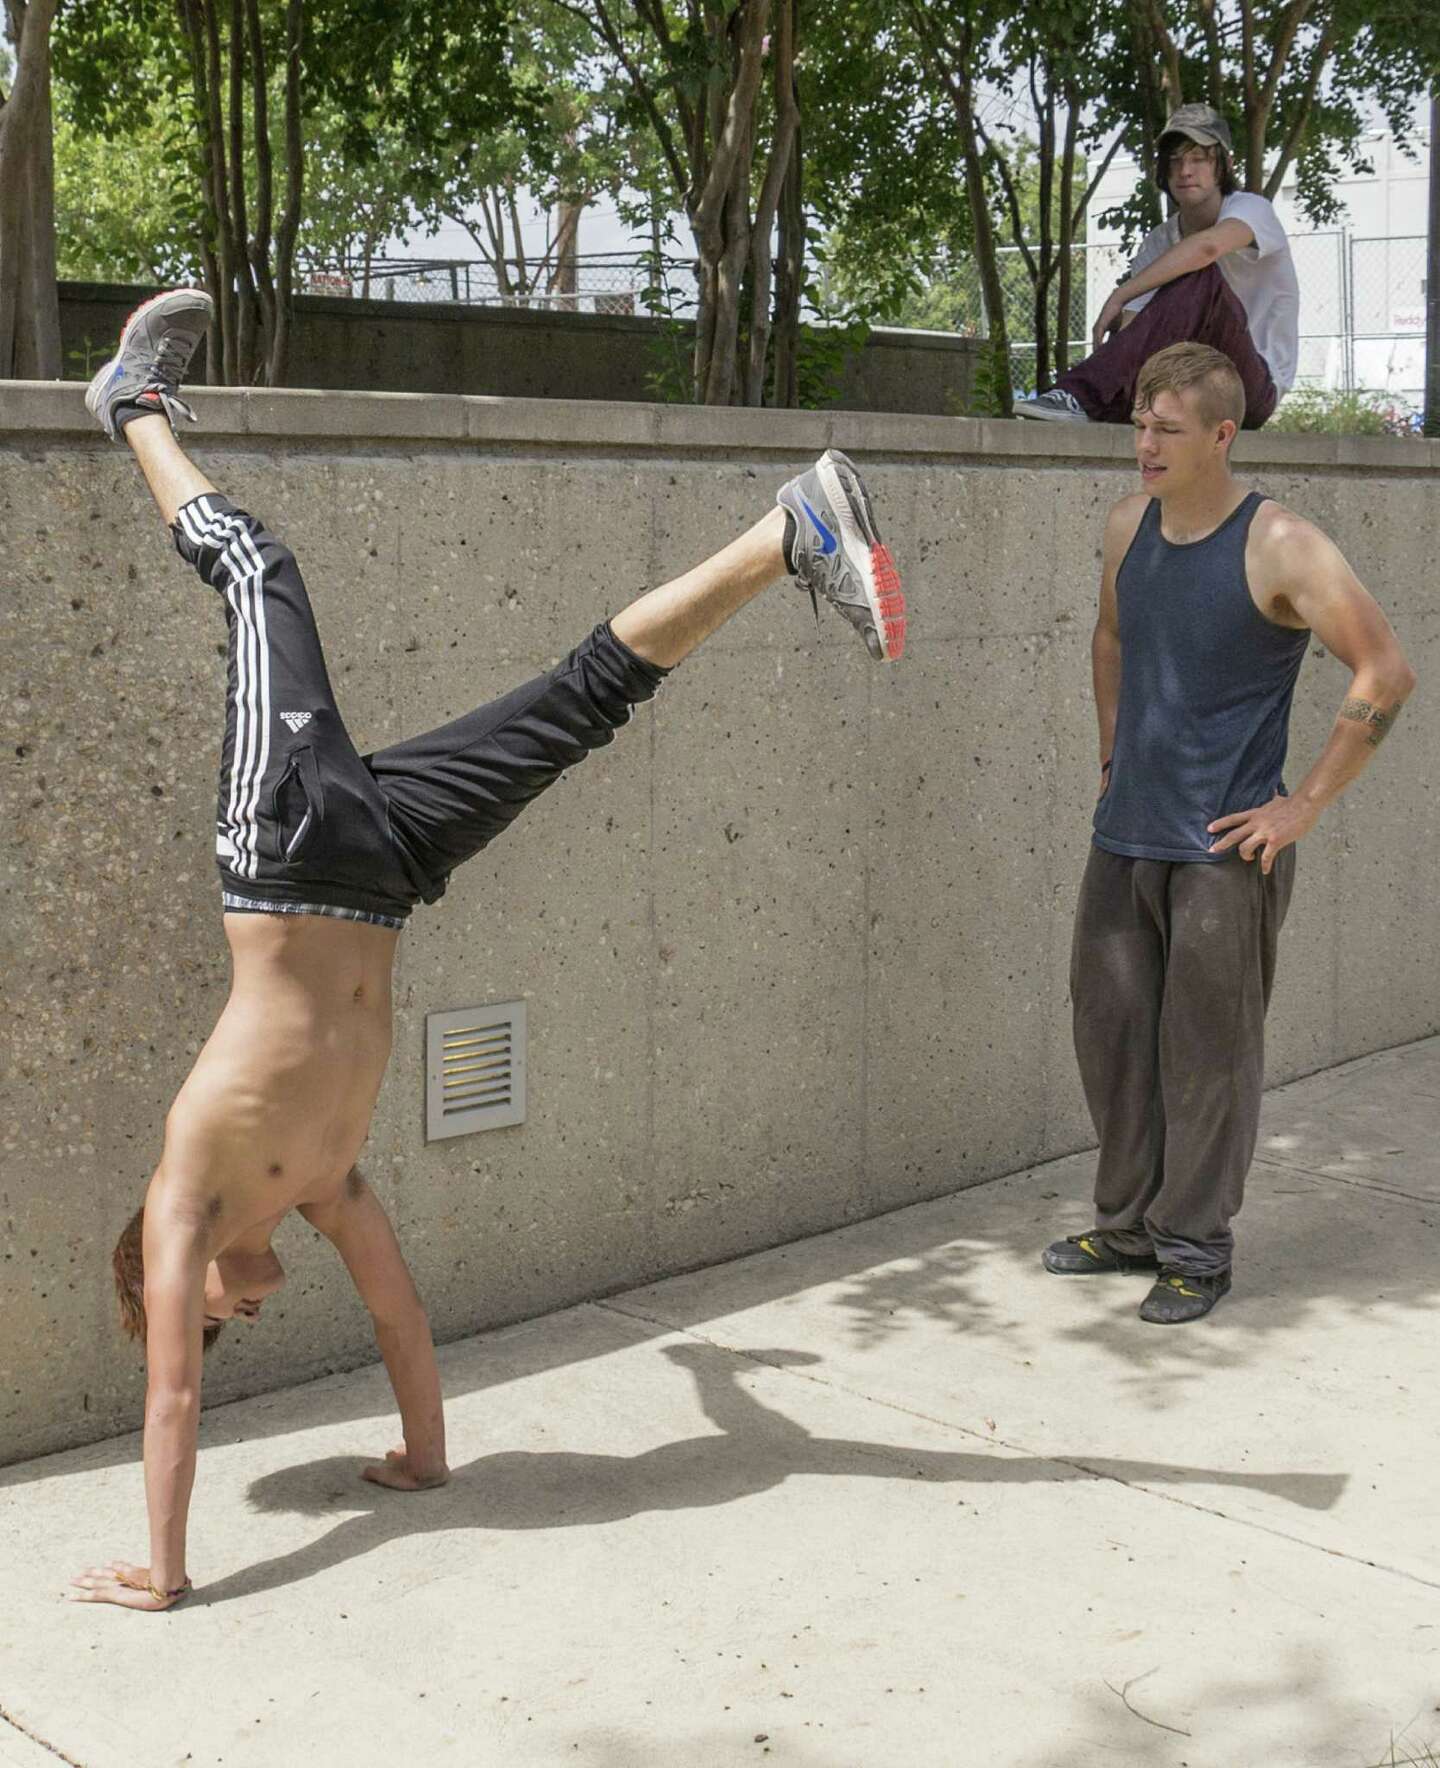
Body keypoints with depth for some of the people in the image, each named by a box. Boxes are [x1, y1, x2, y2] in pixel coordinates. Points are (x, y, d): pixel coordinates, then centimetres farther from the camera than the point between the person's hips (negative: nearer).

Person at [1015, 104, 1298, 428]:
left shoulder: (1252, 208, -7)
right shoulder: (1156, 245, 12)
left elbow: (1207, 245, -33)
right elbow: (1133, 322, -2)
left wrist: (1119, 297, -33)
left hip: (1257, 385, -6)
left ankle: (1085, 396, -44)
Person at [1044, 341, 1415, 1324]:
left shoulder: (1277, 547, -14)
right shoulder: (1130, 526, 6)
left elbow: (1388, 675, -13)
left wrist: (1307, 804, -13)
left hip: (1225, 848, -6)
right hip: (1125, 836, 7)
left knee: (1207, 1048, 0)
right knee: (1111, 1027, 12)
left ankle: (1197, 1247, 13)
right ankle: (1131, 1222, 27)